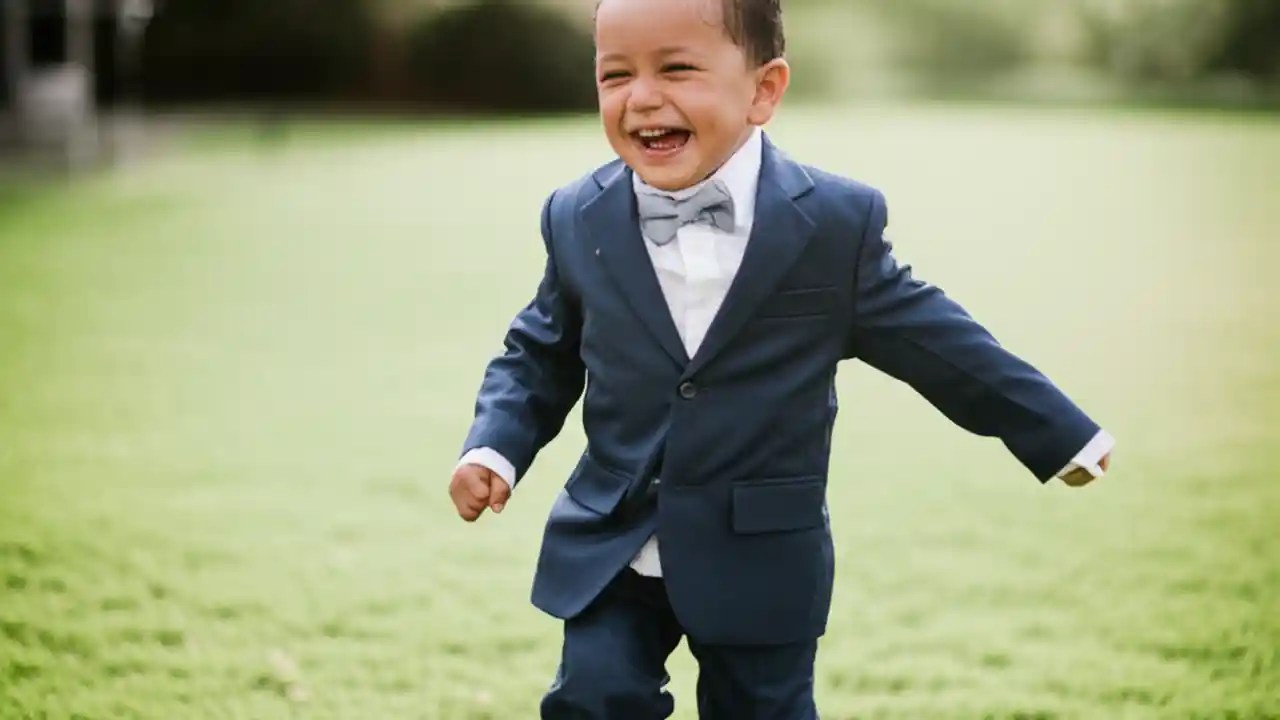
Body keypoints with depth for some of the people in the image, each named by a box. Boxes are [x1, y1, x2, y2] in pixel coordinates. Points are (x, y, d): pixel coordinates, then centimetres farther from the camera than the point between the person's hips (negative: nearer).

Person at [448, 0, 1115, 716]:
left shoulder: (837, 220, -10)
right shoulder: (578, 220, -3)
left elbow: (932, 338, 0)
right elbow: (539, 356, 10)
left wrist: (1066, 436, 7)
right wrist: (494, 448, -7)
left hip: (764, 561, -1)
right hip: (609, 551, 2)